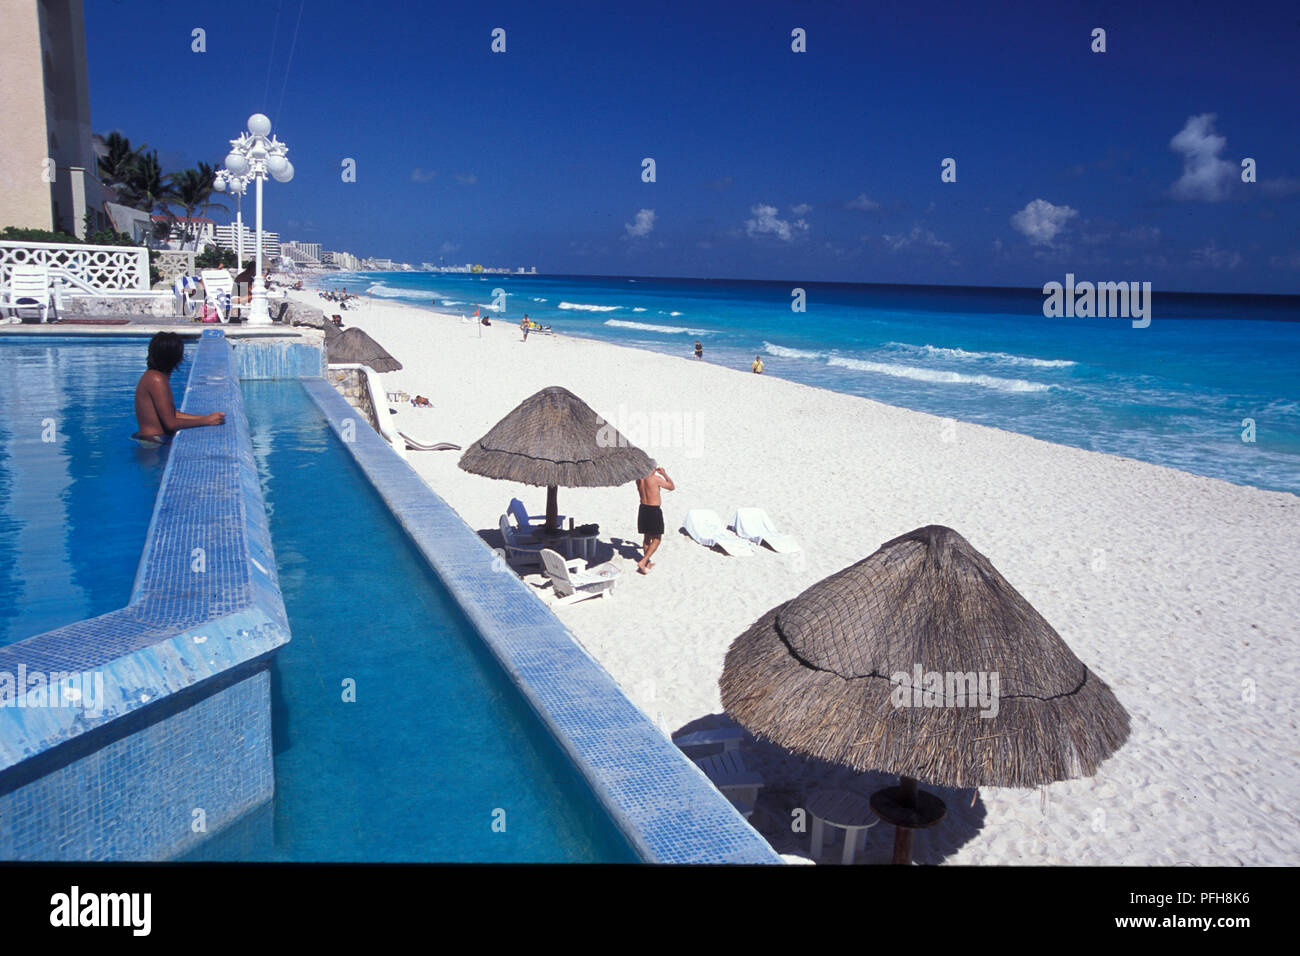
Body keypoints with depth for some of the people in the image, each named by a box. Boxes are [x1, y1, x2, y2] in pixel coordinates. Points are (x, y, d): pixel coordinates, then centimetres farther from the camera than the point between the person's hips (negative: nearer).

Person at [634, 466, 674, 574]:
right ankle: (643, 562, -6)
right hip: (654, 511, -6)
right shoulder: (656, 478, -16)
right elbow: (672, 487, -4)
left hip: (643, 509, 6)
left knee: (647, 537, 20)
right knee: (656, 539, 5)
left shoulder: (639, 479, 1)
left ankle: (648, 563, 29)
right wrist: (664, 474, 9)